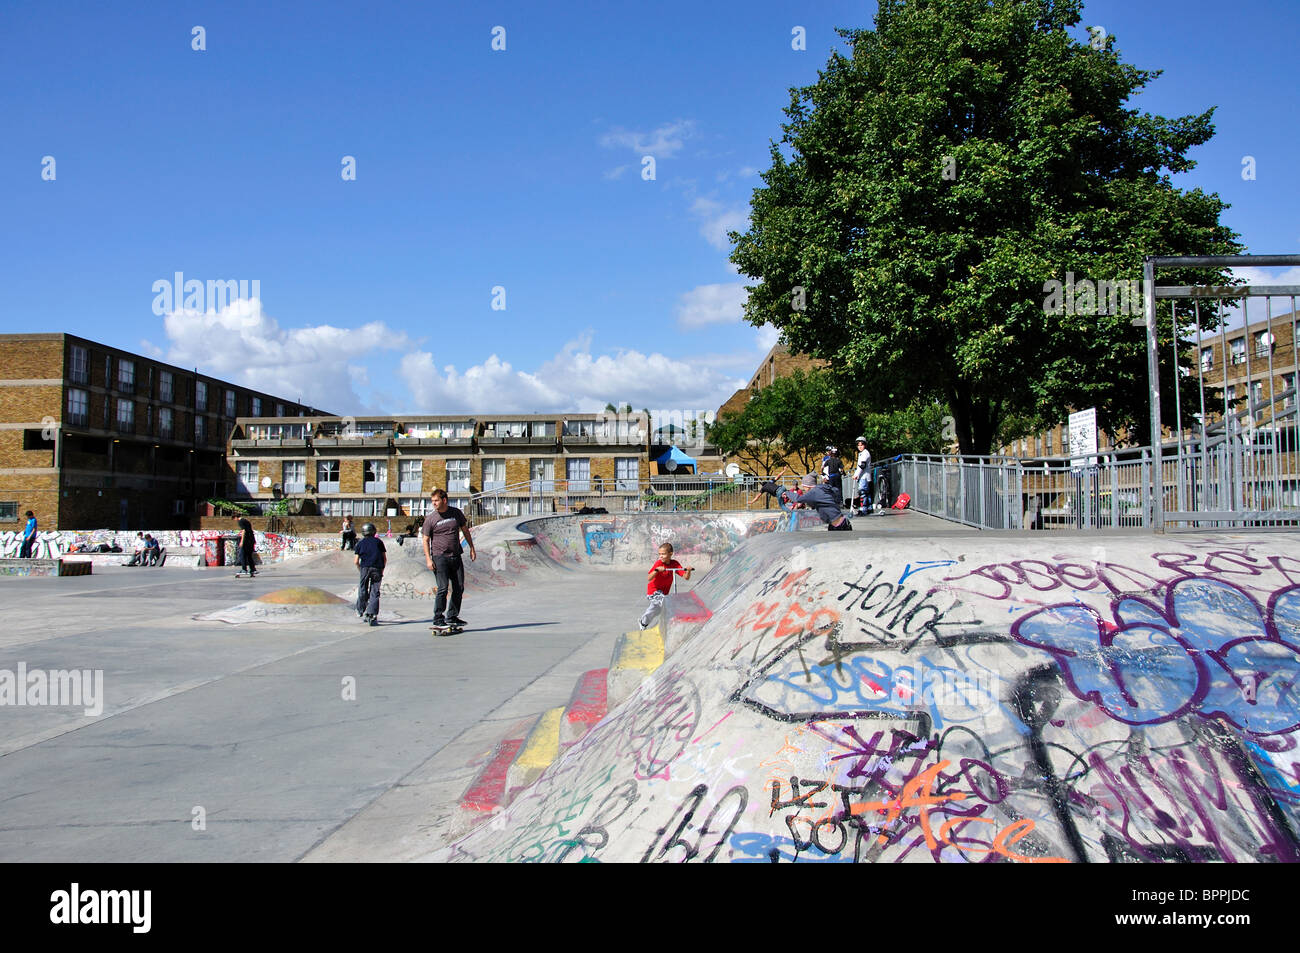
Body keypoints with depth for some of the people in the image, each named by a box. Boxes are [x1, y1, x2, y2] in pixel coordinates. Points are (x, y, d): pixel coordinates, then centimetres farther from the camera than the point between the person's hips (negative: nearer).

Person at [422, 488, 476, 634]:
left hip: (456, 556, 4)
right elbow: (425, 540, -1)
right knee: (443, 588, -12)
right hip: (440, 557, -4)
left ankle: (452, 617, 18)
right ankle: (438, 620, -5)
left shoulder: (456, 513, 5)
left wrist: (472, 548, 14)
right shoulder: (430, 519, -3)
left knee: (459, 588, 6)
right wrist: (428, 559, -10)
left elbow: (465, 530, 17)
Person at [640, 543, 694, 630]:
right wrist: (657, 570, -47)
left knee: (656, 609, 25)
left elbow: (686, 577, -14)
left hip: (663, 592, 6)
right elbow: (649, 578, -31)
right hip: (654, 590, -6)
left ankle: (643, 622, 49)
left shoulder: (674, 564, -9)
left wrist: (688, 570, -35)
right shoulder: (658, 563, -20)